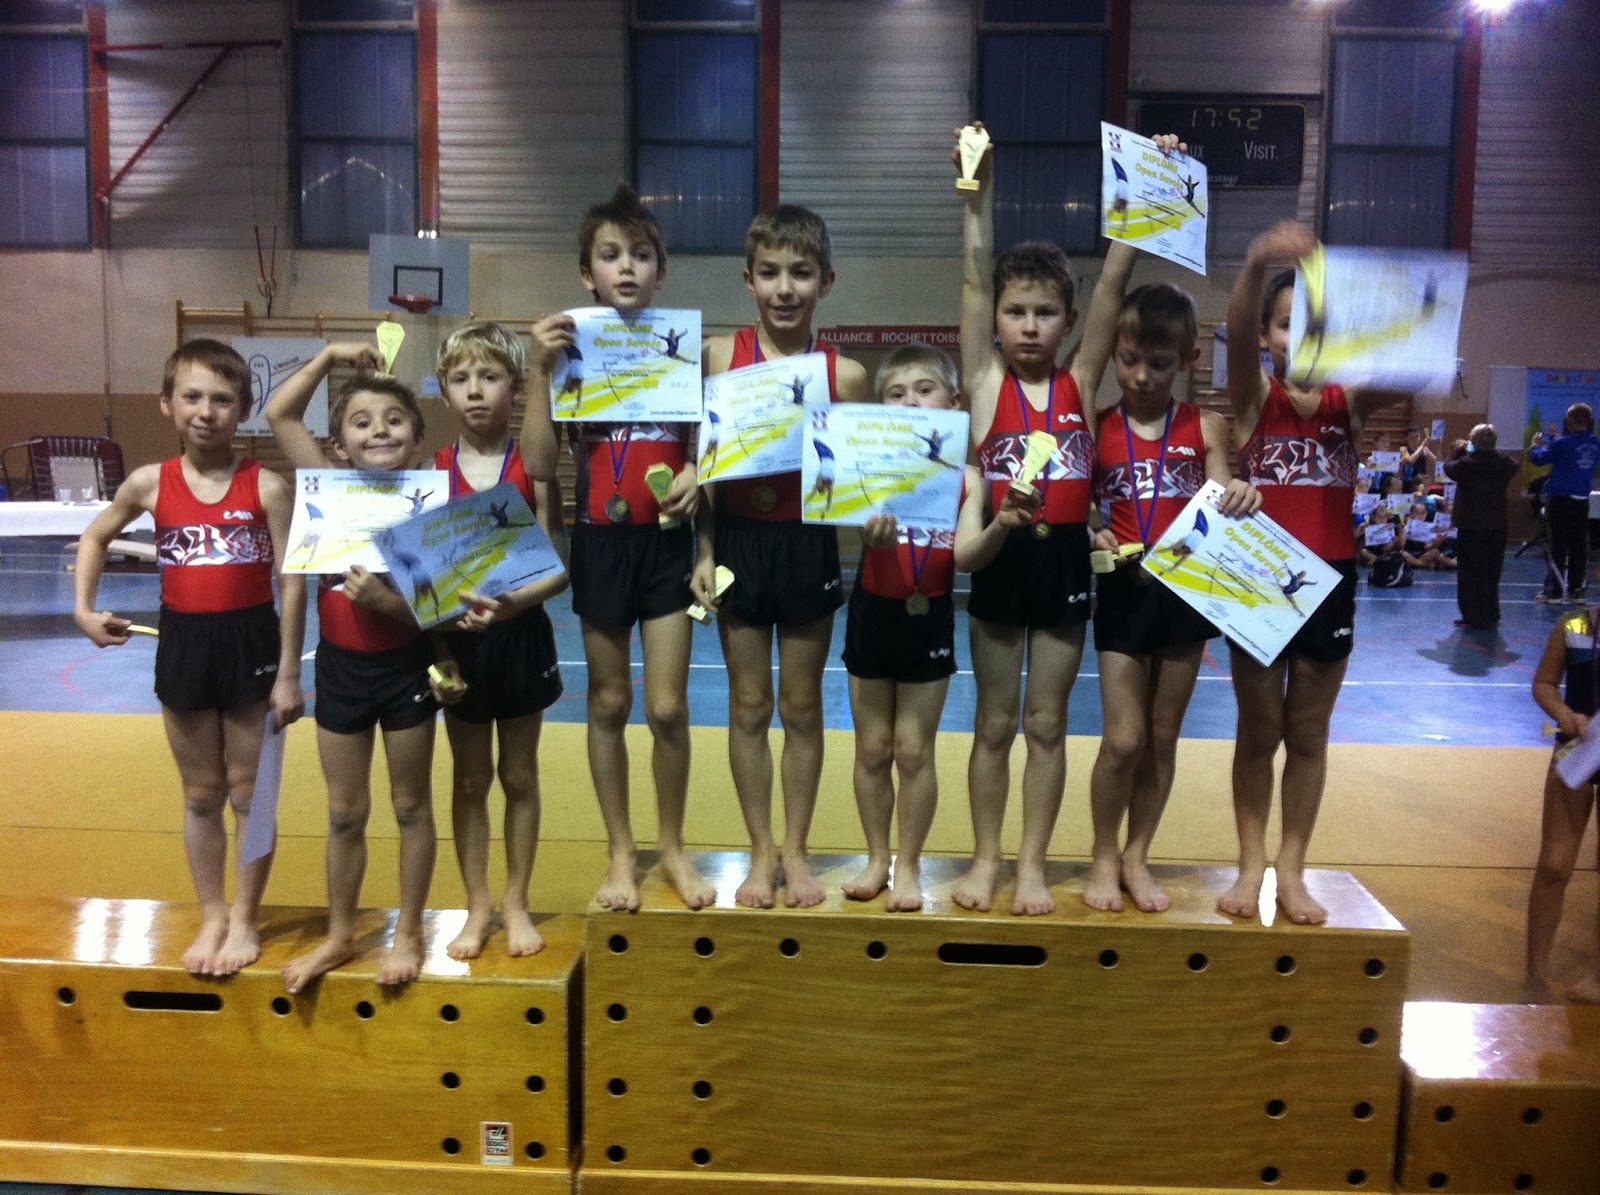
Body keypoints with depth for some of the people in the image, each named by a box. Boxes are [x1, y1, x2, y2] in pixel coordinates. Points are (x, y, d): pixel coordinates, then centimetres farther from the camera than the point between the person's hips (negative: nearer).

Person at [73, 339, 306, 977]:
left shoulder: (266, 487, -10)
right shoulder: (149, 483, -2)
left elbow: (292, 583, -8)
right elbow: (94, 538, 18)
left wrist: (289, 675, -9)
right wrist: (83, 609, 5)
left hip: (250, 643, -3)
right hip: (182, 645, 3)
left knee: (249, 792, 9)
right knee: (200, 794, 14)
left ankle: (245, 920, 25)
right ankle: (211, 918, 30)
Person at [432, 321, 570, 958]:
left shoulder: (533, 467, -7)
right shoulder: (432, 469, -2)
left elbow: (558, 565, -10)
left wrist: (512, 602, -27)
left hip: (521, 636, -1)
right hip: (457, 638, 1)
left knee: (519, 775, 11)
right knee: (469, 779, 13)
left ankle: (516, 904, 27)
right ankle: (477, 908, 27)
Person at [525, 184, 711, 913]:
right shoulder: (573, 351, -3)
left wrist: (697, 476, -14)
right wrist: (540, 366, -18)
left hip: (666, 540, 0)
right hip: (600, 542, 0)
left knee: (668, 707, 2)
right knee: (609, 702, 11)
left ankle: (672, 847, 24)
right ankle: (620, 853, 27)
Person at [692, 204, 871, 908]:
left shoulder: (844, 374, -4)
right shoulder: (719, 357, -3)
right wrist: (705, 552, -4)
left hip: (810, 546, 0)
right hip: (739, 542, 0)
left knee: (802, 706, 12)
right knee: (749, 705, 10)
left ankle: (795, 849, 29)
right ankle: (760, 851, 27)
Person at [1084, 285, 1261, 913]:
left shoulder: (1206, 428, 2)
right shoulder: (1098, 429, -1)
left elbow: (1220, 511, -2)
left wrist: (1242, 503, -24)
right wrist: (1094, 539, -19)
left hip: (1188, 592, 2)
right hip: (1123, 592, -1)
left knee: (1163, 737, 11)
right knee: (1124, 739, -2)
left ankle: (1136, 857, 27)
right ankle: (1104, 856, 20)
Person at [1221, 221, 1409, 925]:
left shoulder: (1351, 403, 1)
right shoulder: (1255, 397, -3)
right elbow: (1237, 336, -24)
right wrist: (1257, 264, -44)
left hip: (1330, 581, 2)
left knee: (1308, 734, 11)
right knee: (1258, 730, 9)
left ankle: (1291, 868, 24)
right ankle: (1251, 864, 22)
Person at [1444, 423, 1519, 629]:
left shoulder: (1467, 463, -16)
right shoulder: (1504, 463, -4)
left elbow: (1448, 467, 2)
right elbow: (1514, 468, 18)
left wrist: (1460, 450, 17)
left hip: (1471, 527, -4)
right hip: (1497, 525, 4)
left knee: (1471, 573, 3)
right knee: (1492, 572, 15)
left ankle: (1475, 617, 2)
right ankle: (1491, 615, 24)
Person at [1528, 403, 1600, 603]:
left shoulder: (1564, 443, -15)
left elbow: (1539, 458, -9)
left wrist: (1537, 445, 13)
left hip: (1559, 501, -5)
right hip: (1582, 502, 5)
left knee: (1558, 546, 1)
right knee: (1579, 547, 9)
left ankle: (1554, 590, 2)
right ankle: (1576, 590, 14)